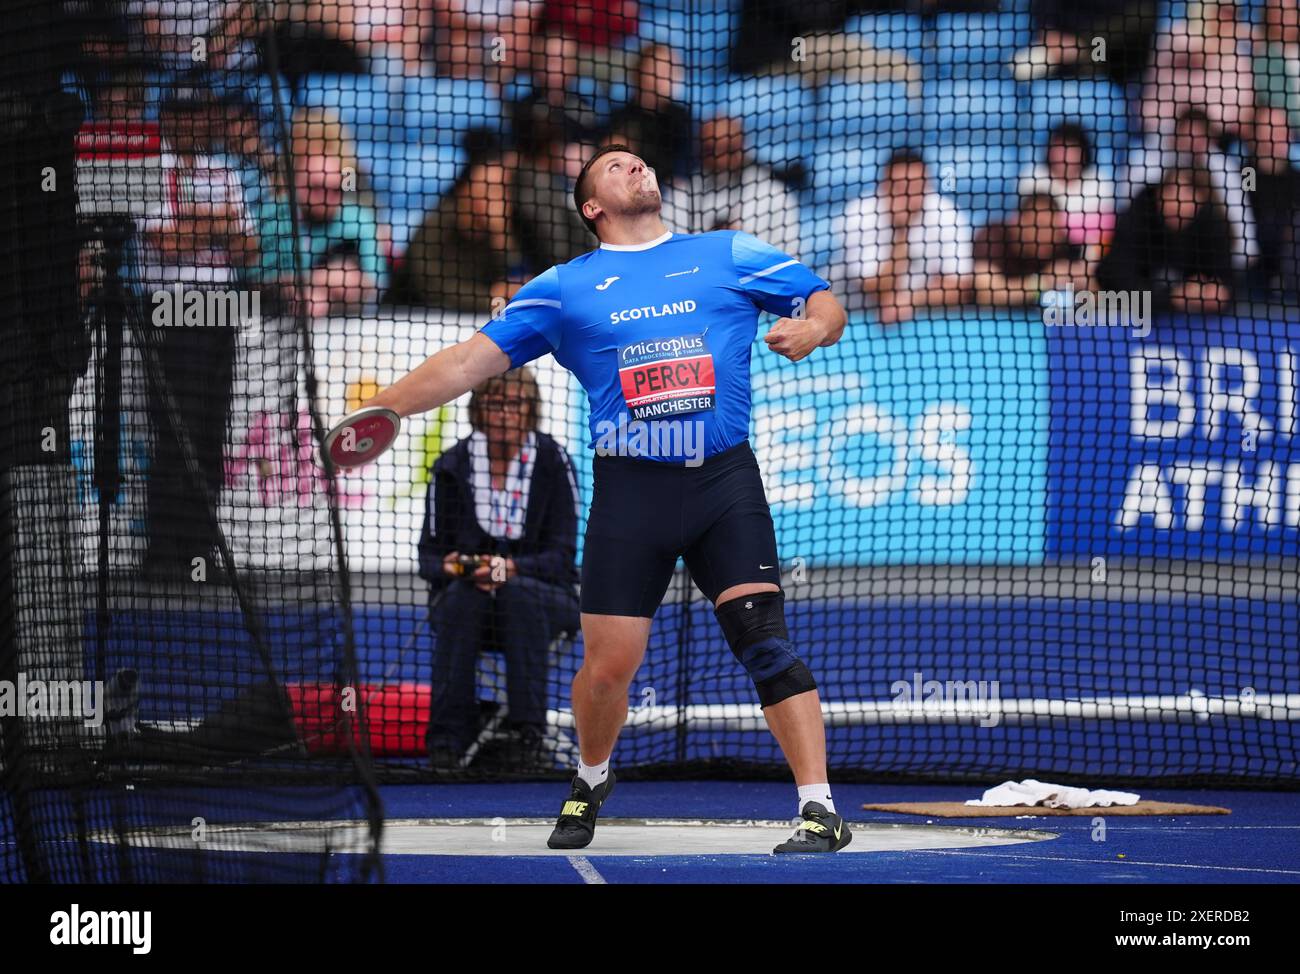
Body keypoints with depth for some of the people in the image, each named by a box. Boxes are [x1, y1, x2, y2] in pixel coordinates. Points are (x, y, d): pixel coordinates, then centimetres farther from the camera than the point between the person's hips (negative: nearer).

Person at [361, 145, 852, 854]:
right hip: (629, 489, 1)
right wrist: (376, 409, 2)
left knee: (763, 635, -15)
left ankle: (820, 810, -15)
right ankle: (591, 781, 29)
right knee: (608, 663, -2)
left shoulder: (729, 255, 12)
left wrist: (809, 329, -9)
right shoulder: (565, 288, 12)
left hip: (723, 478, -1)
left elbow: (827, 304, 15)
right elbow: (471, 361, 10)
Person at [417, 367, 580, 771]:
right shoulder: (452, 466, -2)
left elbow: (561, 556, -10)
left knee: (520, 594, -35)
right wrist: (449, 566, -25)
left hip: (539, 597, -1)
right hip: (466, 604, 1)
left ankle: (528, 734, -33)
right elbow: (430, 554, 0)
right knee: (461, 595, -33)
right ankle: (448, 737, -34)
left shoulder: (552, 462, -5)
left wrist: (511, 569, -30)